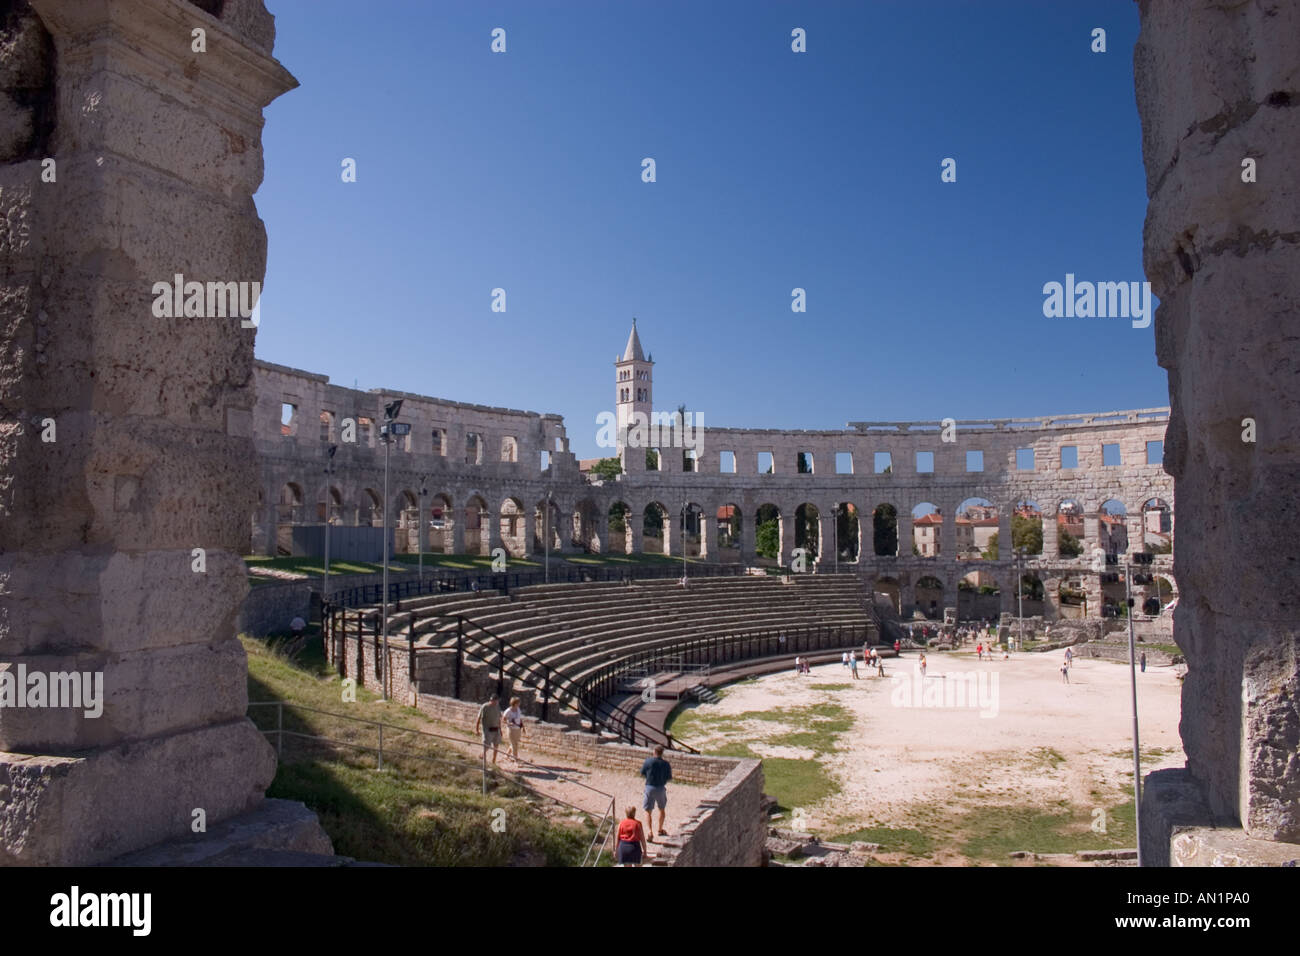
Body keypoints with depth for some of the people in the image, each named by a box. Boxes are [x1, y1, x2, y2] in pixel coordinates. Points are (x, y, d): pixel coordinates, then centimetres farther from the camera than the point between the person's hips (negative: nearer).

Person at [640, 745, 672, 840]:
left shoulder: (648, 761, -10)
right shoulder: (666, 764, -7)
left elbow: (642, 774, -1)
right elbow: (669, 778, -1)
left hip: (650, 787, -2)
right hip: (661, 788, 2)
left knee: (648, 811, 6)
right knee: (661, 809, 24)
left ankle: (650, 832, -10)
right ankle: (660, 830, 36)